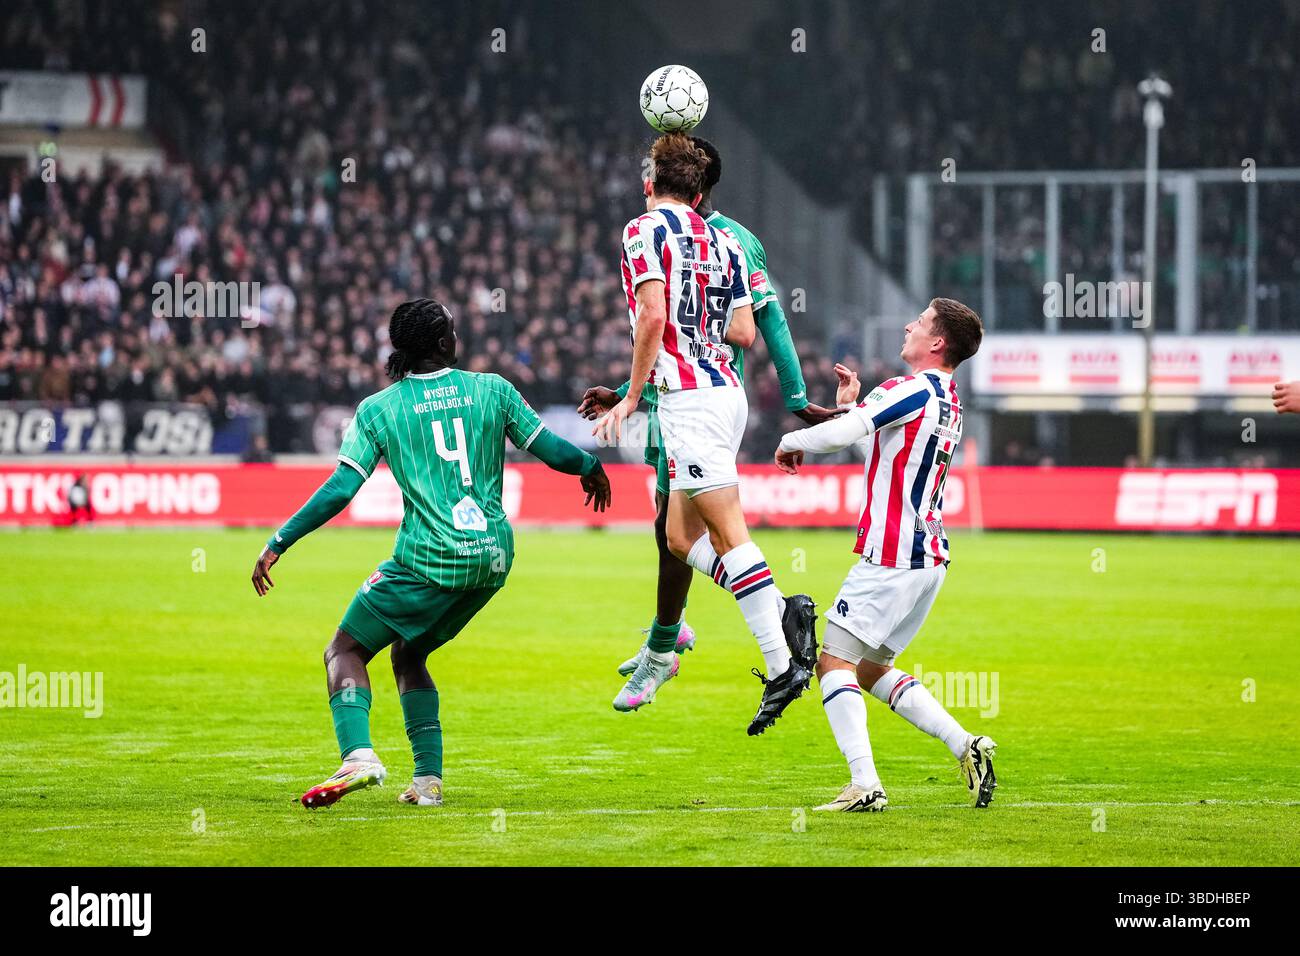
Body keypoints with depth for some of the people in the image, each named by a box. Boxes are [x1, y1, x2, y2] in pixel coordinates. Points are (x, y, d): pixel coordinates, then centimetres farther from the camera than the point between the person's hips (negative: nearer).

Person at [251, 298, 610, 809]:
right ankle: (428, 780, 10)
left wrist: (278, 543, 1)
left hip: (428, 561, -4)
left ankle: (358, 756, -20)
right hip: (493, 557, 4)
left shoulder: (378, 409, 0)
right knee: (408, 655, 23)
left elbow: (340, 489, -5)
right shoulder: (491, 390, 7)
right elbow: (551, 450, 11)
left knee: (345, 651, 6)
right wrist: (592, 468, 33)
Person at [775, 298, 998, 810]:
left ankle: (865, 784, -15)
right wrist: (851, 405, 18)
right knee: (870, 670, 17)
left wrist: (792, 440, -5)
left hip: (892, 558, -9)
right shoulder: (948, 404, 16)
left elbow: (841, 434, -24)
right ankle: (965, 745, 6)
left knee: (834, 661, -5)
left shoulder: (912, 390, -15)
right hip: (930, 556, 9)